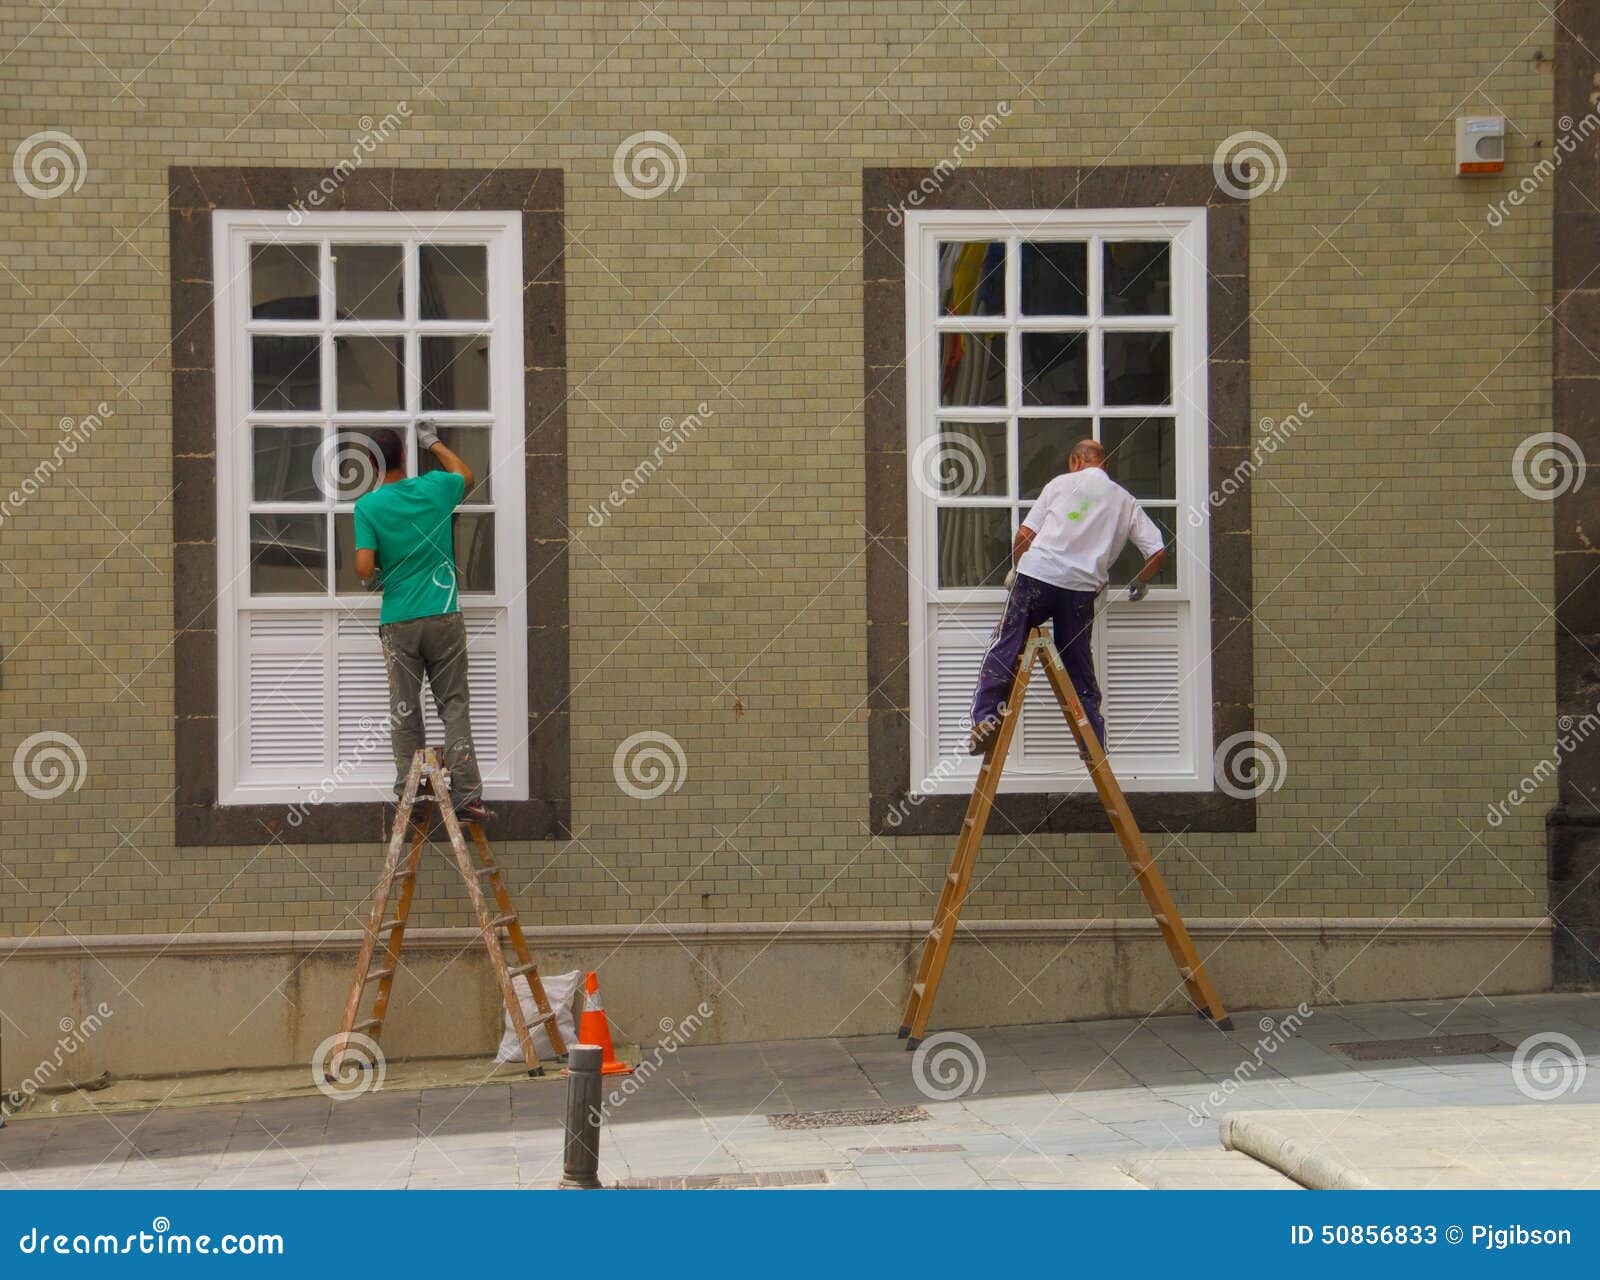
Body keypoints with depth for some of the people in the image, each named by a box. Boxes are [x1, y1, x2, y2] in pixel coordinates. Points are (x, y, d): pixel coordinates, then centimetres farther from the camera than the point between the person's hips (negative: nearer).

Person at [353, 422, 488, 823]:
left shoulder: (368, 506, -5)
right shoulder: (434, 488, 0)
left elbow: (364, 569, -12)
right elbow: (466, 474, 24)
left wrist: (377, 579, 11)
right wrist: (432, 442, 34)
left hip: (399, 622, -1)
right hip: (444, 618, 1)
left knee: (404, 711, 7)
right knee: (454, 705, 3)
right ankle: (466, 794, -3)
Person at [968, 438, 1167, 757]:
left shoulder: (1062, 483, 12)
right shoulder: (1125, 501, 18)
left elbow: (1025, 534, 7)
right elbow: (1158, 553, 14)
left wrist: (1016, 569, 24)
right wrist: (1140, 584, 32)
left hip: (1038, 574, -2)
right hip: (1082, 589, 2)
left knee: (1005, 648, 2)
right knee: (1080, 667, 12)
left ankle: (985, 718, -13)